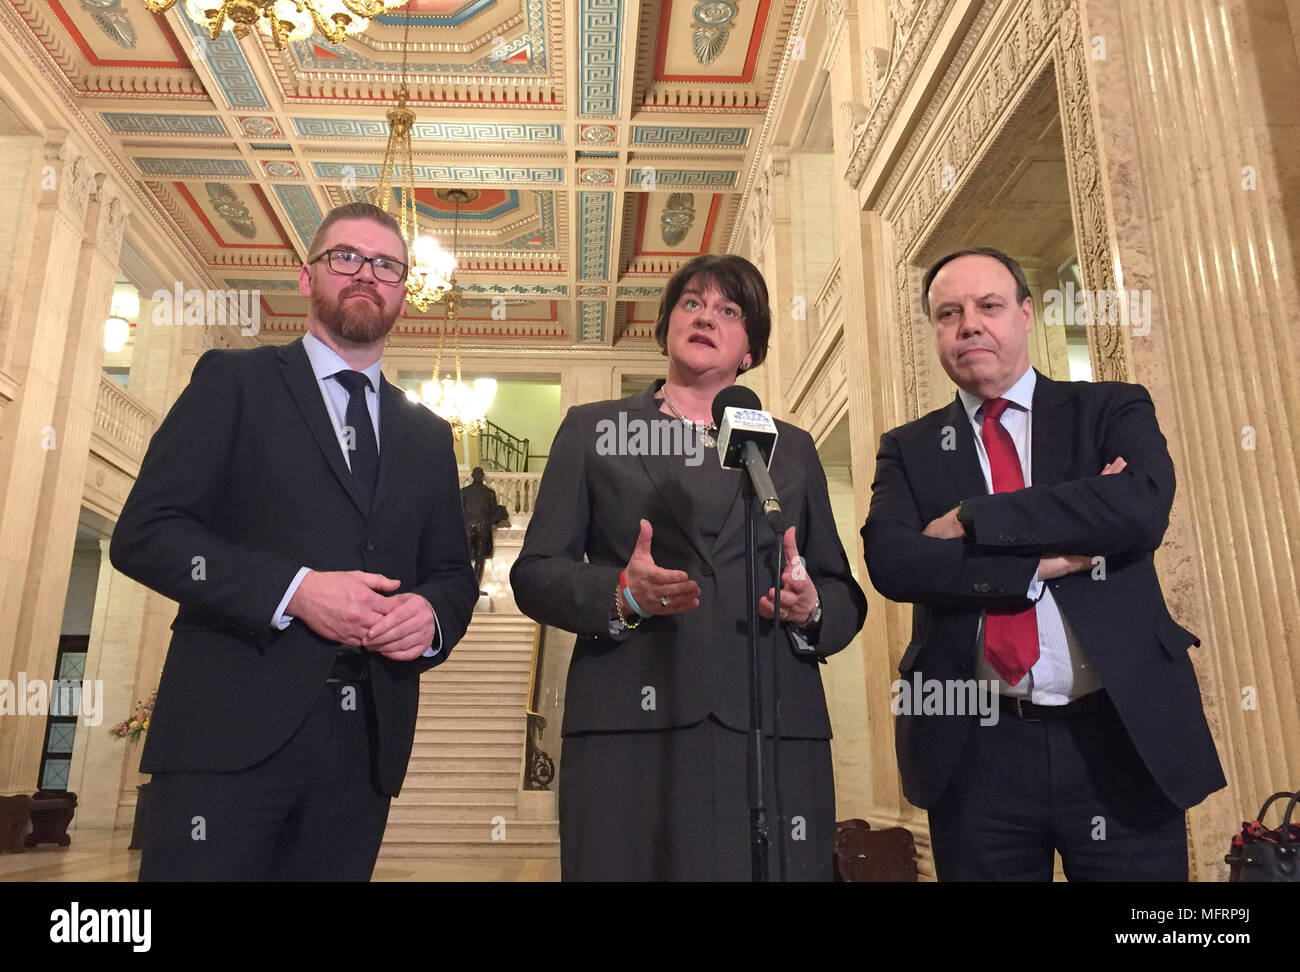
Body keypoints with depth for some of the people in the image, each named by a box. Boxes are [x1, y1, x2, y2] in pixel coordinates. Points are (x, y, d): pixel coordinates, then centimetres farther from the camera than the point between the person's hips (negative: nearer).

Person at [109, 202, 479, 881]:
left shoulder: (427, 436, 17)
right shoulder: (234, 382, 4)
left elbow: (454, 573, 18)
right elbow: (143, 533, -4)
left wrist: (433, 614, -6)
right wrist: (294, 590, -17)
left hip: (367, 744, 4)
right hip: (232, 731, -4)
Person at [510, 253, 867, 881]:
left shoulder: (792, 448, 19)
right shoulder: (592, 430, 13)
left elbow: (844, 595, 16)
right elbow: (534, 574, 6)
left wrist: (811, 606, -7)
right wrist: (621, 594, -12)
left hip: (773, 733, 2)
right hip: (629, 732, -1)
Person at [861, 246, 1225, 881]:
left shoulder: (1112, 410, 5)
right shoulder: (908, 448, 6)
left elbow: (1143, 504, -16)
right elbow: (889, 560, -11)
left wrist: (971, 521, -13)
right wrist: (1046, 558, -15)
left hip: (1124, 736, 0)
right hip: (975, 751, 1)